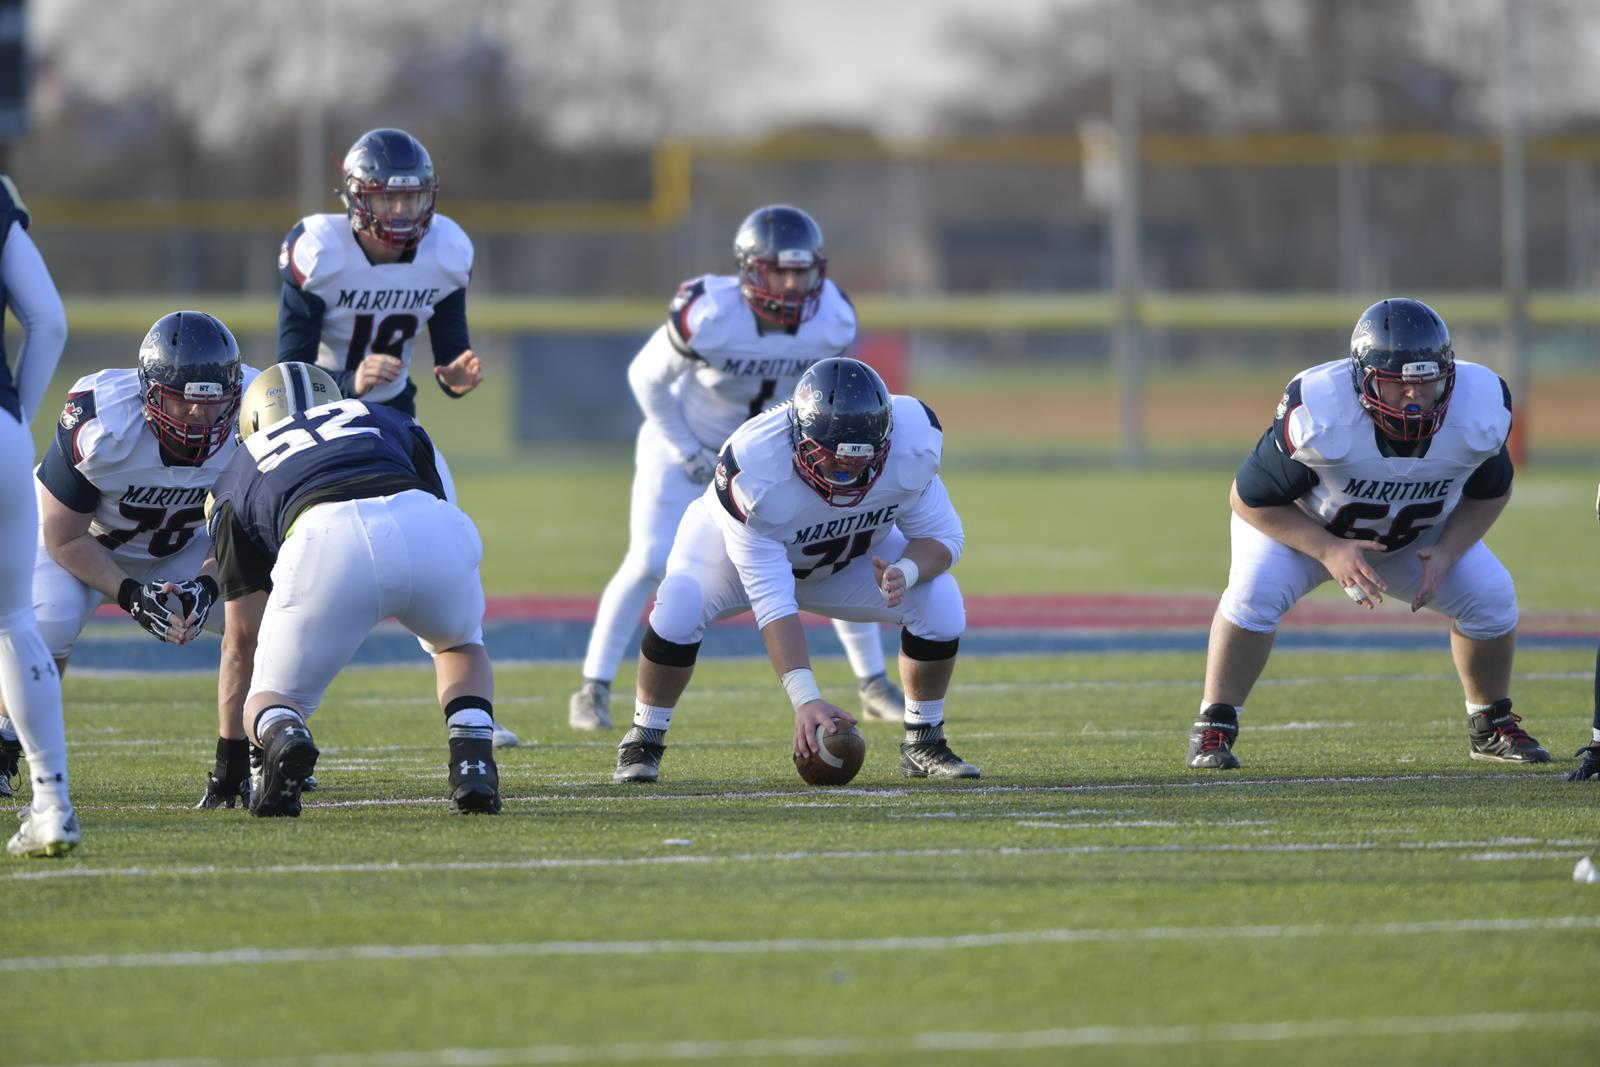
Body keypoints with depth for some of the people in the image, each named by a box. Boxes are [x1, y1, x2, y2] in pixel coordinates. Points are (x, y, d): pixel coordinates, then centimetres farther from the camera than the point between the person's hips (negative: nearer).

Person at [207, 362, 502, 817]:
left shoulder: (240, 477, 34)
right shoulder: (389, 422, 40)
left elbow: (241, 641, 33)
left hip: (324, 543, -2)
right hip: (426, 527, 2)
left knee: (273, 699, 20)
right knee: (459, 643, 34)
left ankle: (284, 740, -16)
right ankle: (472, 761, 7)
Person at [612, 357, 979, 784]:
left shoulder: (911, 441, -32)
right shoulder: (752, 468, -43)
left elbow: (942, 537, -18)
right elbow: (773, 603, -43)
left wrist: (906, 571, -42)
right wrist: (805, 699, -52)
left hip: (853, 555, 3)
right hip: (735, 541, -3)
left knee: (940, 601, -20)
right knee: (680, 608, -33)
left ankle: (923, 744, 2)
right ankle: (644, 741, -8)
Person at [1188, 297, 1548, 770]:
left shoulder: (1480, 411, -28)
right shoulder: (1319, 415, -39)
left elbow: (1490, 492, -5)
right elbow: (1251, 498, -24)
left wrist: (1445, 553, -21)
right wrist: (1328, 551, -33)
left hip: (1415, 535, 4)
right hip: (1304, 525, -4)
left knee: (1491, 597, -12)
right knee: (1256, 591, -30)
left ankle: (1491, 726, 13)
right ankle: (1214, 727, -13)